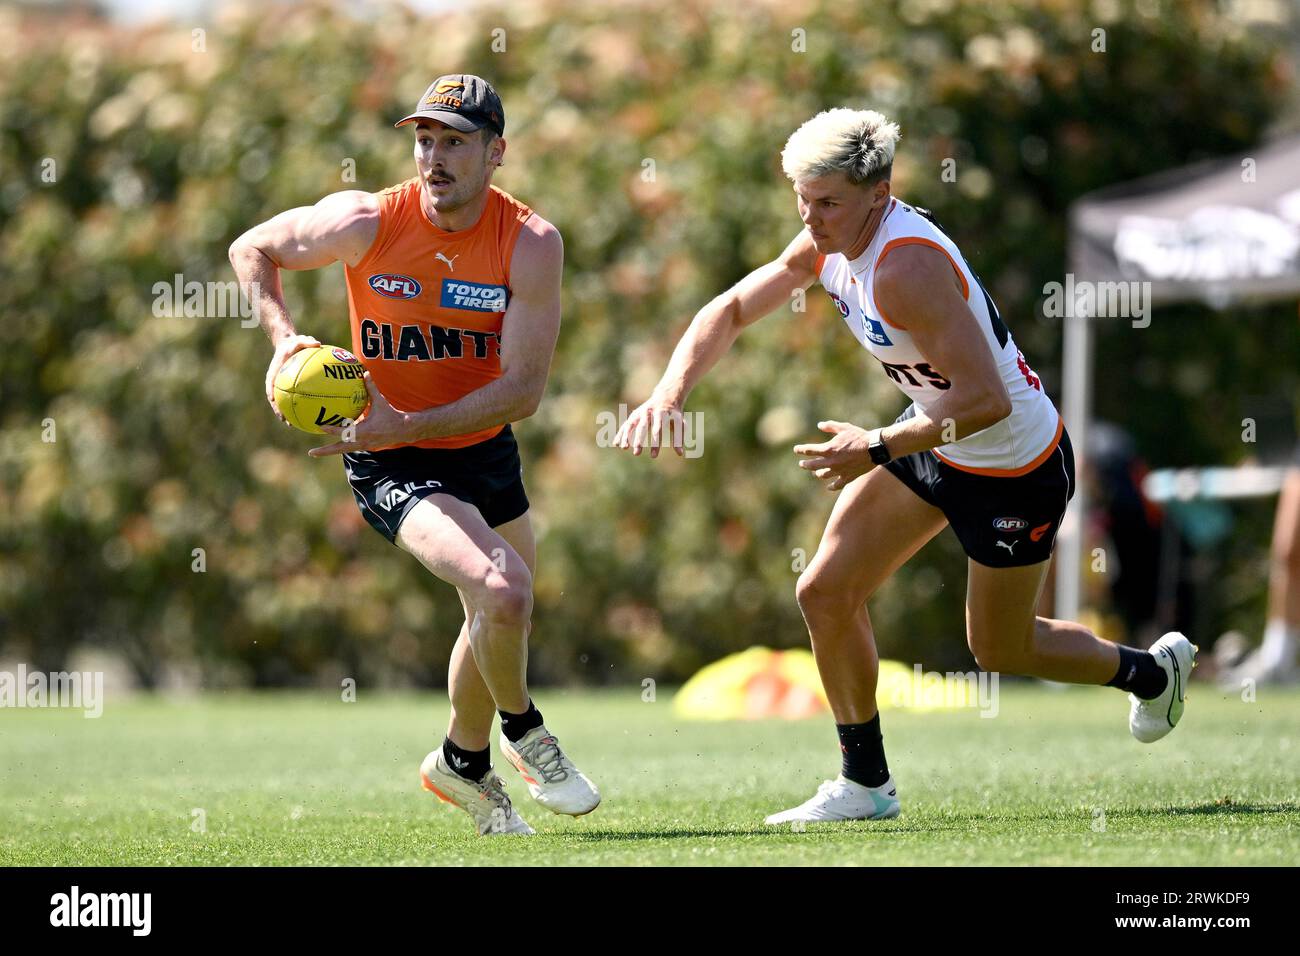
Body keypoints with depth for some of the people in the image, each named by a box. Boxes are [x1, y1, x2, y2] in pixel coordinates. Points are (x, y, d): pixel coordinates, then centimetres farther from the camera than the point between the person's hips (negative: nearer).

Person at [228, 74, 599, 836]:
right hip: (389, 463, -4)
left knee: (500, 625, 20)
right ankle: (524, 732, 4)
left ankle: (463, 763, 47)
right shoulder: (366, 223, -19)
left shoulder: (532, 244, -17)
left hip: (485, 450, 4)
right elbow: (253, 249, 0)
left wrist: (405, 424, -29)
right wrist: (284, 338, -16)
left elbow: (524, 389, -20)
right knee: (502, 592, -24)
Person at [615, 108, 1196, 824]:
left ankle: (1154, 670, 39)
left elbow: (986, 399, -37)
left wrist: (878, 447, -33)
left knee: (998, 650, 12)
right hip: (937, 441, 8)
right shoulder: (830, 241, -8)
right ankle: (866, 785, 16)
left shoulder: (905, 268, -35)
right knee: (826, 595, 1)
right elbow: (731, 310, 3)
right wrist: (668, 393, -13)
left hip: (1016, 465, -8)